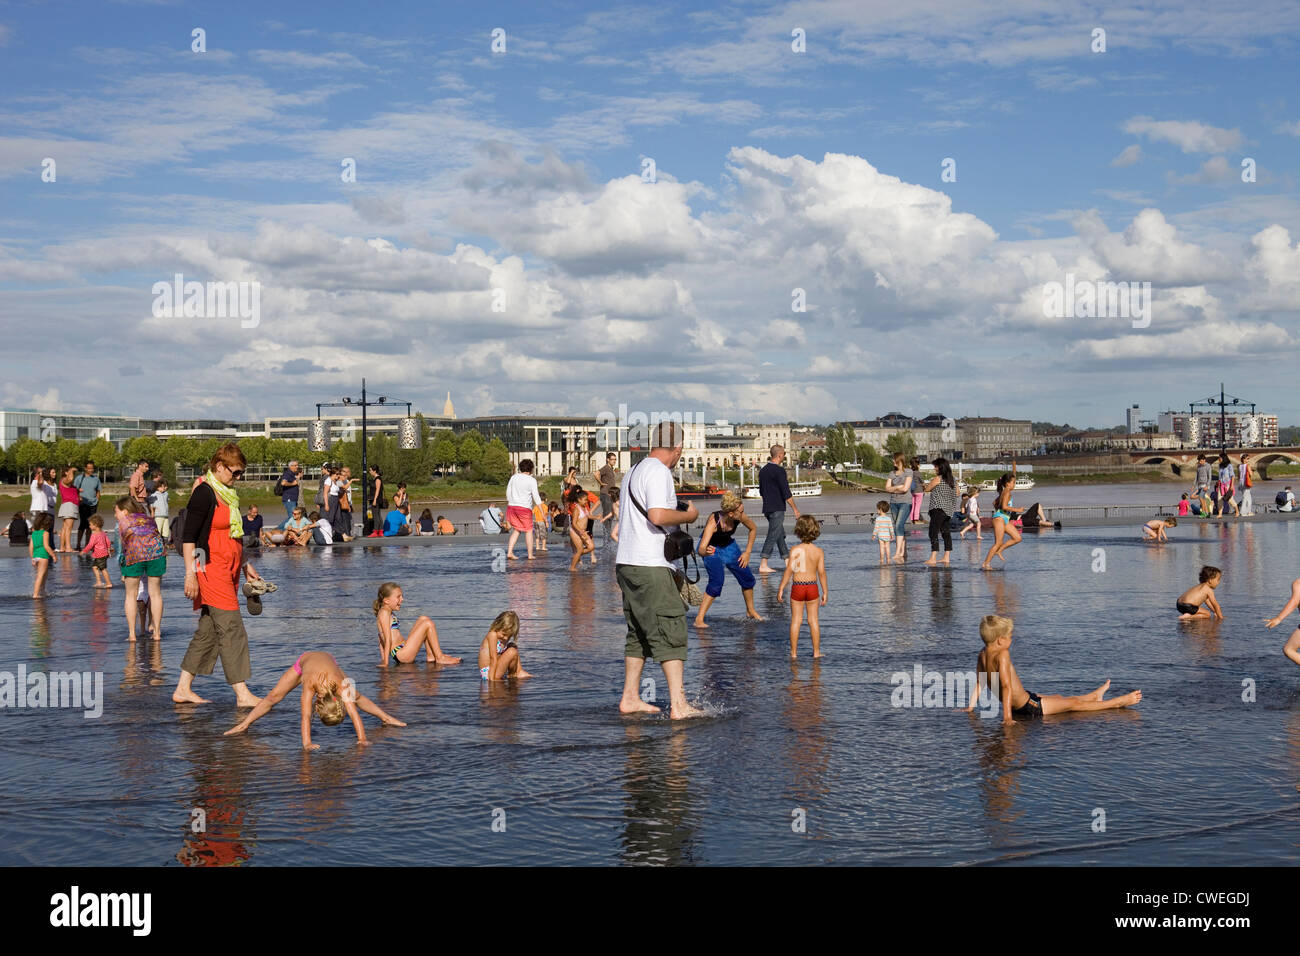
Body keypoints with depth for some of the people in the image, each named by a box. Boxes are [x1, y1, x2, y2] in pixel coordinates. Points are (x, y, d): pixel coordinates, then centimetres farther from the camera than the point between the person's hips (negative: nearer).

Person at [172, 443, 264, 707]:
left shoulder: (227, 494, 17)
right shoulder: (204, 493, -11)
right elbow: (189, 536, -15)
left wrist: (245, 564, 27)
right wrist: (190, 573, -20)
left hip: (227, 570, 9)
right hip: (211, 569, -9)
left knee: (208, 630, 10)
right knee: (231, 628, -10)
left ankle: (183, 689, 15)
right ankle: (242, 694, -8)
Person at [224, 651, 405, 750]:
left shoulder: (341, 686, -43)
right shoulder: (309, 687, -47)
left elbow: (353, 712, -42)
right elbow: (306, 716, -48)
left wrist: (362, 738, -45)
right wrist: (306, 743, -54)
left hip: (328, 659, 1)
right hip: (304, 660, -1)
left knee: (355, 697, 5)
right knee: (273, 697, -2)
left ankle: (386, 718, 25)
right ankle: (244, 725, 14)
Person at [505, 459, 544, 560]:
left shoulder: (514, 477, 6)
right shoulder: (531, 480, -6)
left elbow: (508, 492, 11)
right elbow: (535, 496, -8)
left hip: (512, 506, 4)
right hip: (524, 507, -4)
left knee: (516, 530, 14)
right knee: (528, 530, 8)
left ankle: (509, 552, 3)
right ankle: (530, 555, 8)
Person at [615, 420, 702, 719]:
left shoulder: (633, 471, 19)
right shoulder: (658, 471, -12)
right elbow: (658, 516, -22)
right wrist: (687, 515, -8)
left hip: (626, 563, 10)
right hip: (649, 566, -10)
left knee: (640, 632, 16)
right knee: (671, 629, -9)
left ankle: (630, 698, 19)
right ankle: (679, 705, -13)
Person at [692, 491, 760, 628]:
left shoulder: (740, 517, -25)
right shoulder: (713, 521, -39)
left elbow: (753, 529, -1)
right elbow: (701, 549, -48)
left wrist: (747, 552, -3)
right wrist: (706, 552, -71)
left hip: (728, 545, 5)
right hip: (711, 548, -5)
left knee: (747, 578, 5)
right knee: (717, 580, -24)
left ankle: (750, 611, 31)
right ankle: (699, 619, -20)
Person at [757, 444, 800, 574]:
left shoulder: (763, 470, 11)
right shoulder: (779, 471, -15)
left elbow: (761, 491, 19)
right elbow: (786, 493, -16)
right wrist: (795, 509, -9)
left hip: (767, 508, 9)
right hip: (777, 508, -9)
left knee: (781, 535, 16)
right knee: (773, 536, -7)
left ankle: (788, 562, 22)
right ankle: (763, 565, -11)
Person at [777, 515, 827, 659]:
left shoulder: (795, 549, -10)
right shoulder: (819, 551, -5)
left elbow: (789, 570, -11)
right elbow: (821, 572, -5)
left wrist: (781, 588, -5)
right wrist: (825, 592, 3)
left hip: (797, 587, -1)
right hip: (812, 587, 1)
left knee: (796, 620, 6)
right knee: (813, 620, 10)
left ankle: (793, 653, 9)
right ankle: (816, 652, 13)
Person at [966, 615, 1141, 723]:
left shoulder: (982, 655, -1)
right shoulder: (1002, 654, -28)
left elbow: (979, 682, 7)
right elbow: (1006, 685, -33)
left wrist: (970, 707, 15)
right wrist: (1007, 716, -34)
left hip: (1019, 706, 9)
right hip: (1028, 708, -9)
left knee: (1058, 697, 30)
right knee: (1074, 703, 6)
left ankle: (1095, 696, 52)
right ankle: (1118, 702, 20)